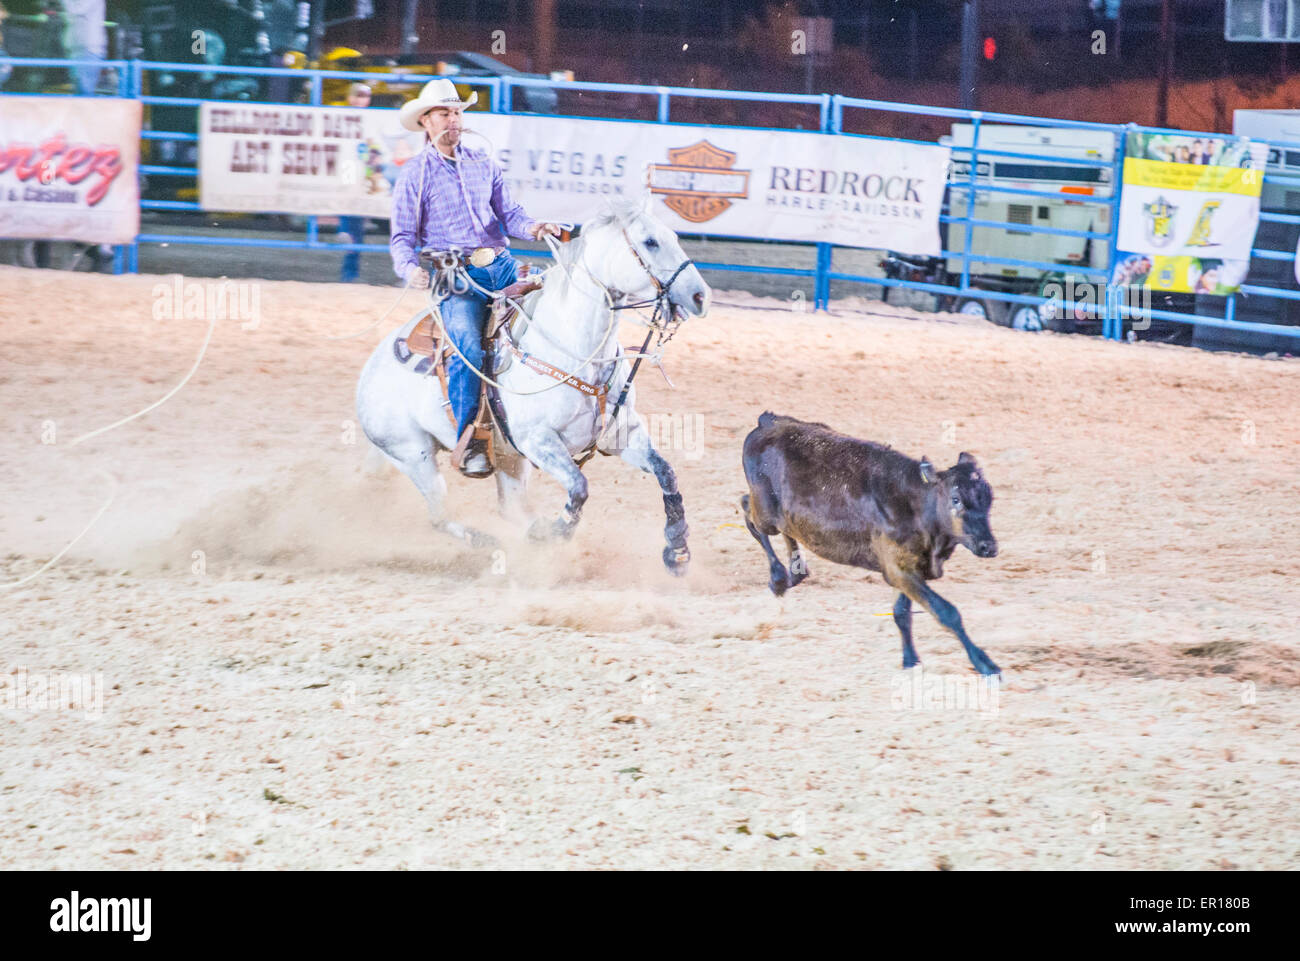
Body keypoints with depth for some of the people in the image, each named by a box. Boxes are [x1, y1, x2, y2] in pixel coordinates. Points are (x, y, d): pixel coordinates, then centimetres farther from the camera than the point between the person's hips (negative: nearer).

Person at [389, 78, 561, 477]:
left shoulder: (484, 166, 16)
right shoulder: (414, 174, 6)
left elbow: (509, 215, 15)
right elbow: (402, 236, 4)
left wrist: (532, 227, -8)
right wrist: (410, 268, -18)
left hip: (500, 265, 5)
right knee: (467, 343, -28)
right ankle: (469, 441, -25)